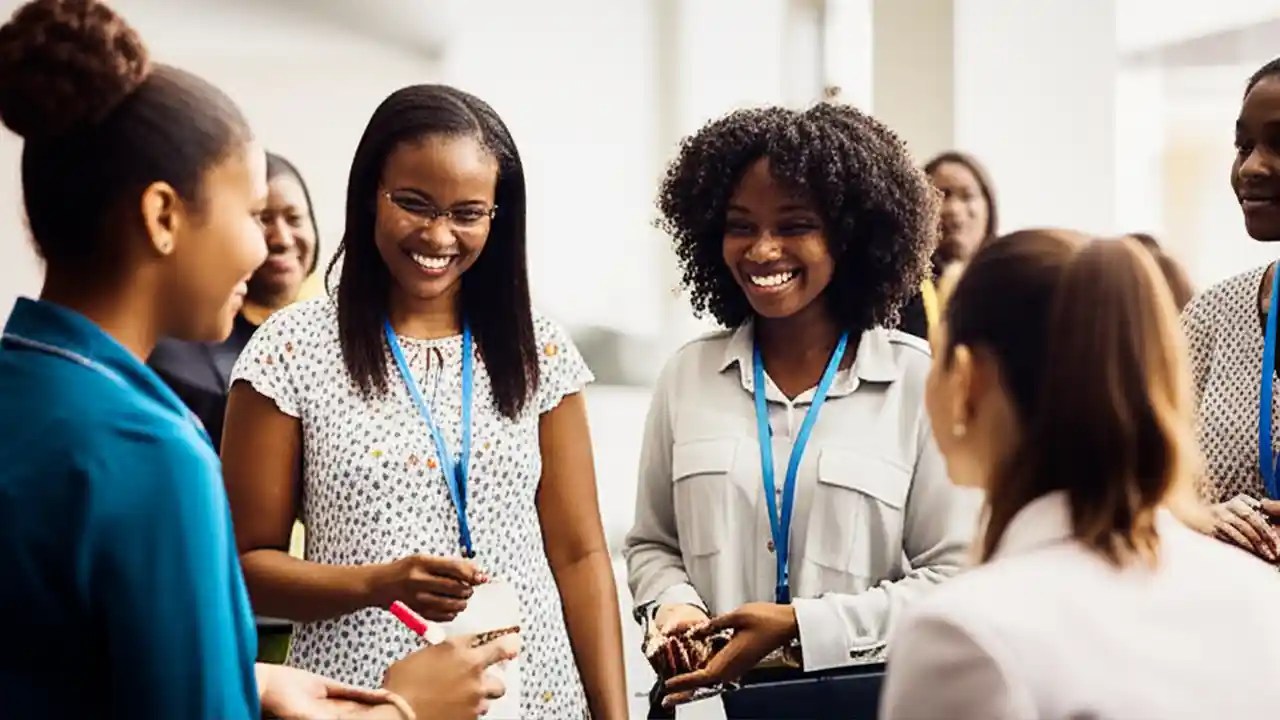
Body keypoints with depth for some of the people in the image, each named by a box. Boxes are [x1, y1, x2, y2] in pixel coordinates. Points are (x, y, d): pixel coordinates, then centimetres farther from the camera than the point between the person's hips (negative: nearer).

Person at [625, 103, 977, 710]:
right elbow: (652, 546, 11)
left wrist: (800, 625, -17)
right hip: (714, 699, 2)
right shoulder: (687, 376, 3)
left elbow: (953, 574, -8)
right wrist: (673, 607, -10)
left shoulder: (919, 381, -7)